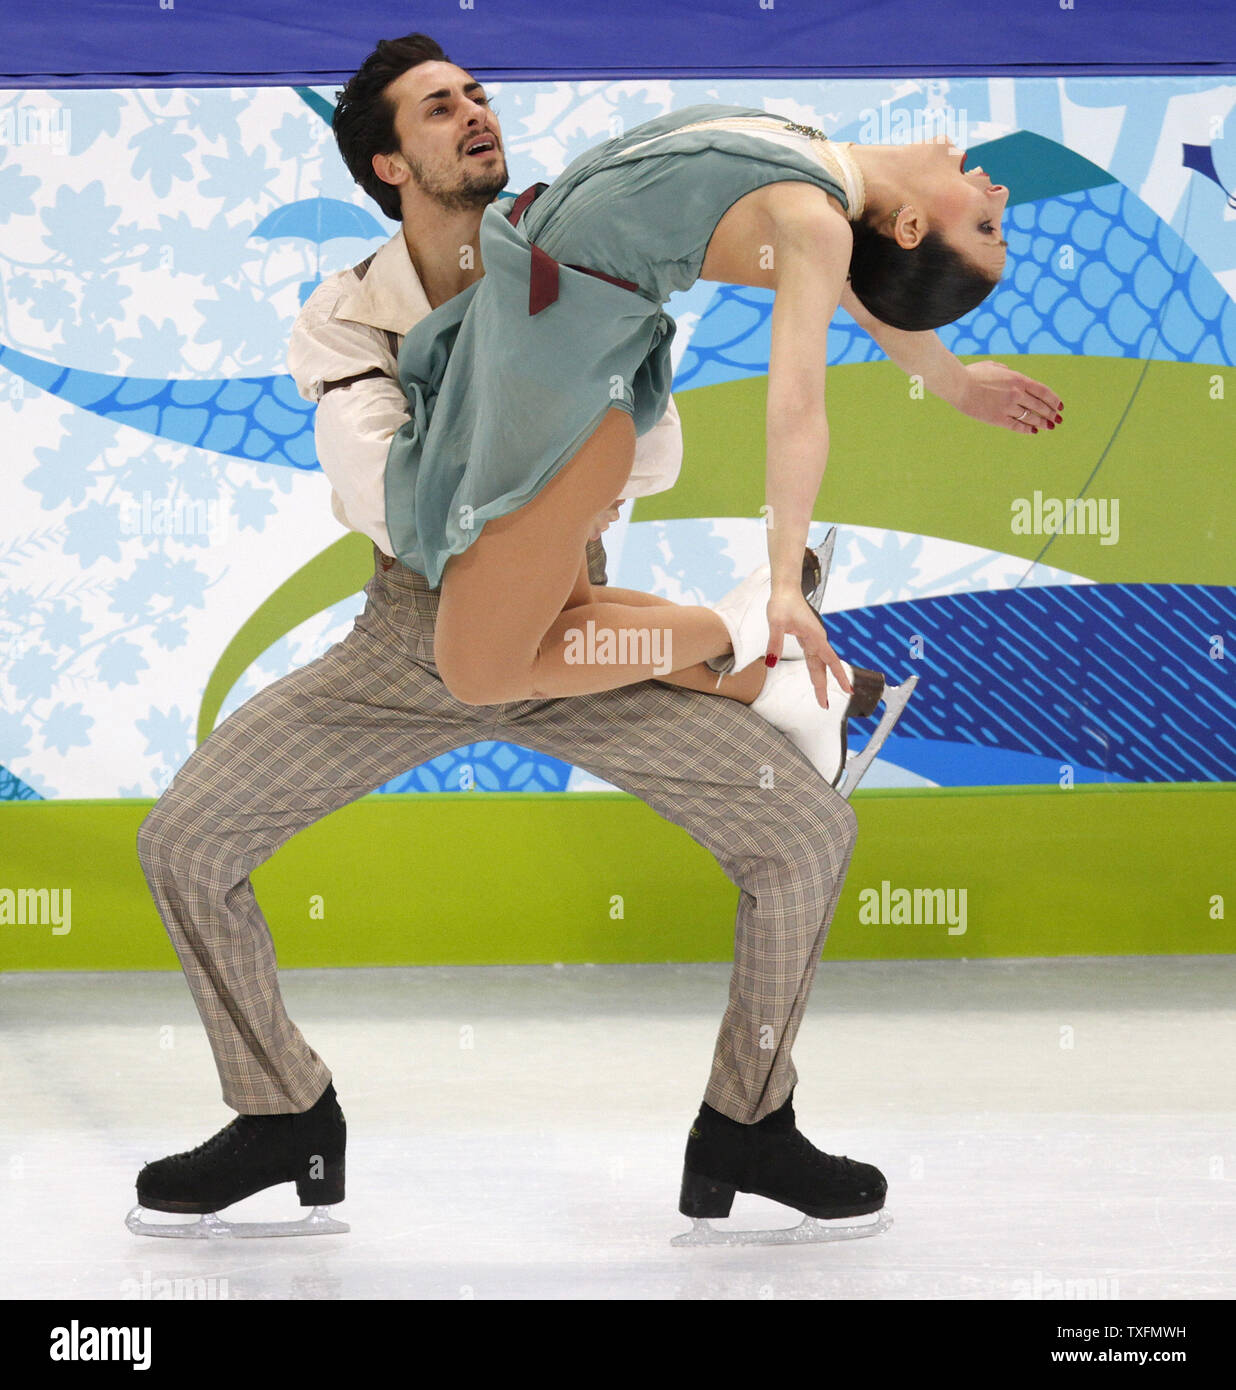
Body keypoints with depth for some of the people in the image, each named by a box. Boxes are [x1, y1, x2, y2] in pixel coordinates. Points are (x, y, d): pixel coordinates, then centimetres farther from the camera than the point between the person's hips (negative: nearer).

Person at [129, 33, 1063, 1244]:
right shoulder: (343, 324, -9)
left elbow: (654, 461, -5)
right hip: (417, 633, 0)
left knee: (808, 830, -13)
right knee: (183, 841, -13)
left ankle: (743, 1129, 7)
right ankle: (286, 1121, 8)